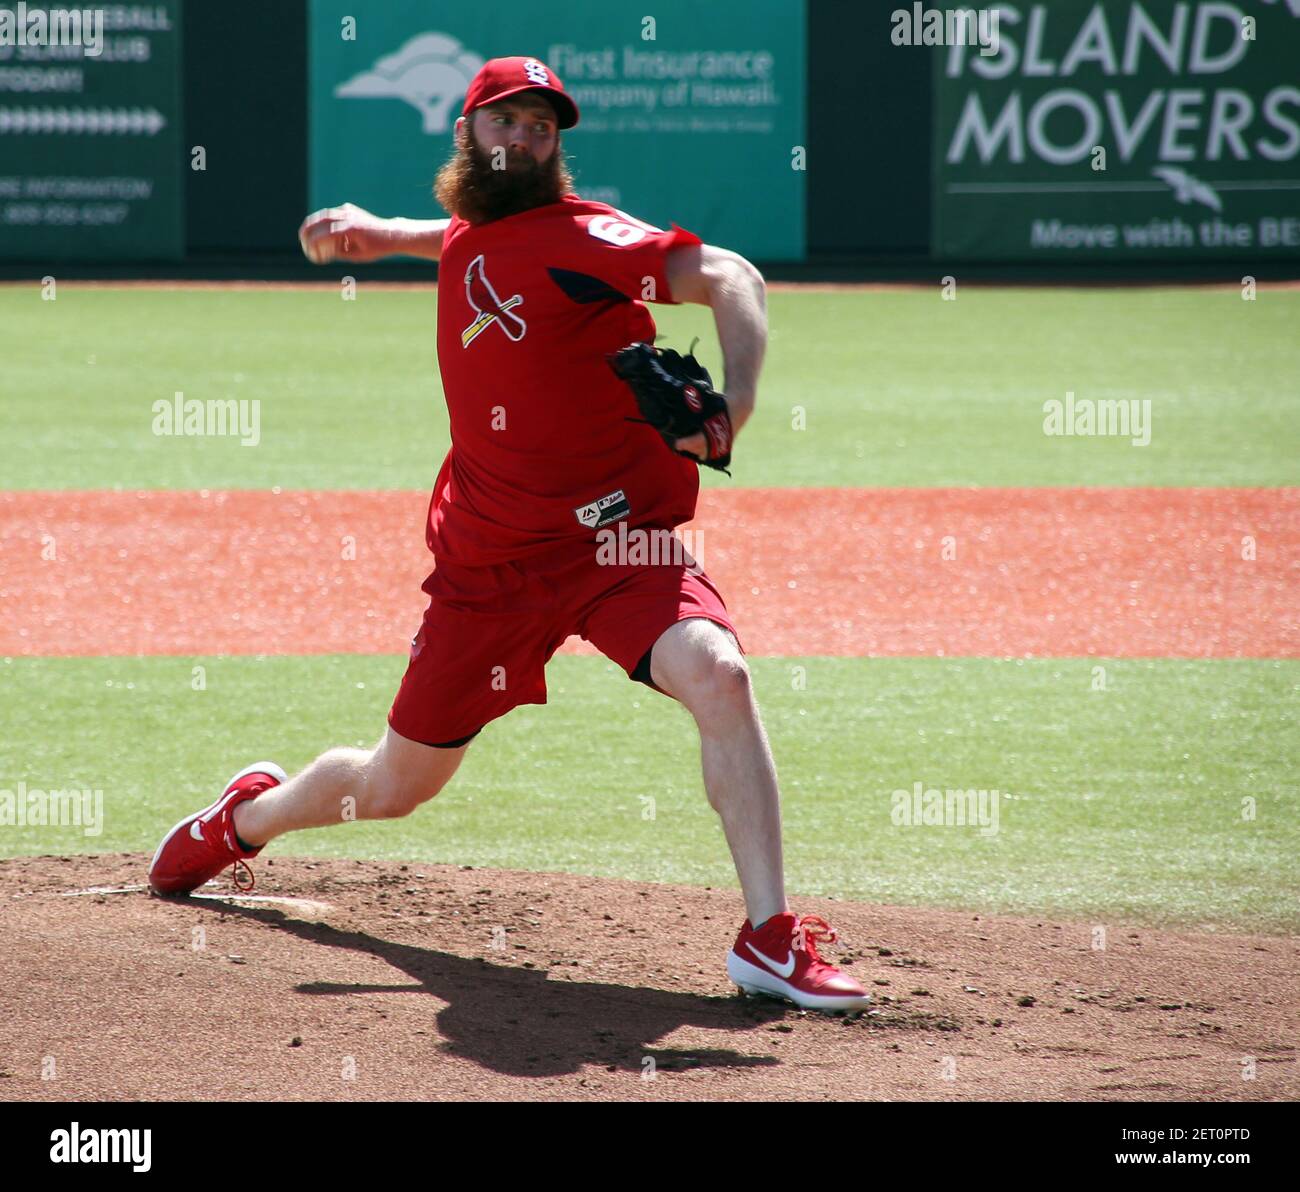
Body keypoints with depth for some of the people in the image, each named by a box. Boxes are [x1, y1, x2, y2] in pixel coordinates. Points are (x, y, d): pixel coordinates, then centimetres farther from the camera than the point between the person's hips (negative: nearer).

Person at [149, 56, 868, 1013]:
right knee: (395, 785, 13)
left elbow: (727, 277, -26)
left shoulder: (579, 235, -10)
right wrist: (376, 234, 26)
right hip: (490, 563, 5)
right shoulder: (468, 240, 11)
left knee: (717, 673, -33)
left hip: (621, 538, -5)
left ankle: (771, 940, -31)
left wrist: (734, 402, -42)